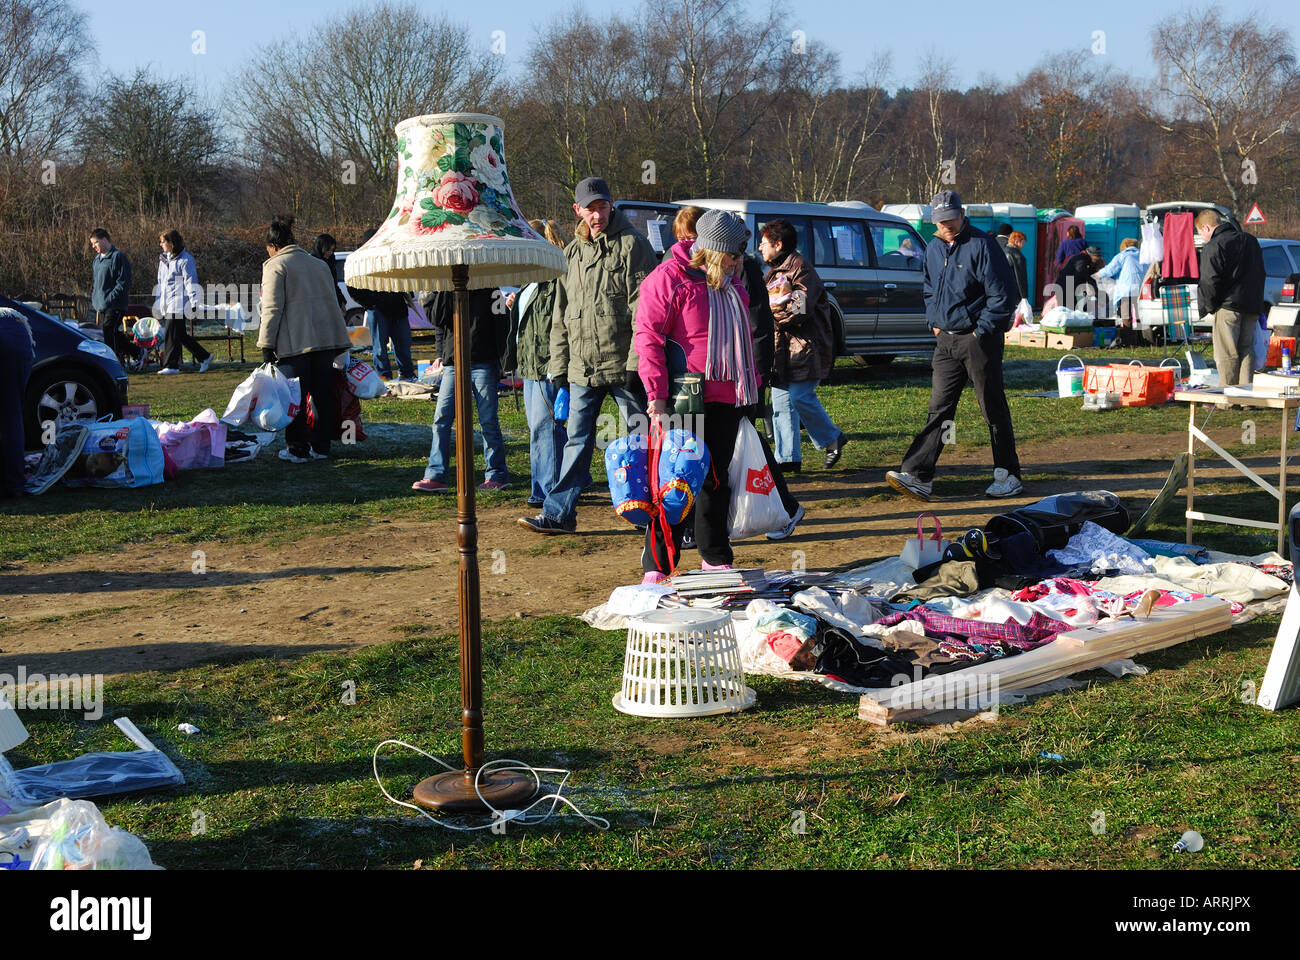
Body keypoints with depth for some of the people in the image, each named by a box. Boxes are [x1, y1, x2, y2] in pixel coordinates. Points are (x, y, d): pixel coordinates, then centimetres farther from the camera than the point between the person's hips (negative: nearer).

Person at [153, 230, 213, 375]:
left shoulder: (185, 259, -7)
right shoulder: (163, 259, 18)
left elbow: (191, 281, -11)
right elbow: (160, 282, 24)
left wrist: (194, 302, -15)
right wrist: (157, 302, 21)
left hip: (179, 304, -8)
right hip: (167, 305, 8)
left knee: (171, 335, -10)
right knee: (181, 335, 9)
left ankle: (171, 365, -4)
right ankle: (204, 357, 17)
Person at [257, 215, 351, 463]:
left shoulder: (275, 266, -1)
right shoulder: (319, 264, 20)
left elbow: (272, 309, -8)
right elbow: (333, 300, 24)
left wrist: (267, 344, -6)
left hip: (295, 341, -6)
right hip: (327, 338, 6)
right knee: (323, 393, 10)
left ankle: (297, 449, 3)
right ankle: (321, 447, 15)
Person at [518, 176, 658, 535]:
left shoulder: (632, 244, -4)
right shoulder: (571, 253, 14)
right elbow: (561, 315, 18)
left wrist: (637, 362, -15)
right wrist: (559, 365, 11)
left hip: (623, 365, -5)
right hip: (582, 368, 5)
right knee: (577, 441, 9)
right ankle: (559, 513, 14)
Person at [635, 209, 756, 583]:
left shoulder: (730, 283, 16)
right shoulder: (667, 279, -9)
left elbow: (744, 337, 27)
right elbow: (649, 339, -13)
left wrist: (750, 384, 21)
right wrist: (657, 395, -19)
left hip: (728, 400, 7)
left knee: (717, 479, 15)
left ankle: (715, 558, 27)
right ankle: (656, 568, 4)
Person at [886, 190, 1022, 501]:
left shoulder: (982, 245, -11)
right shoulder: (933, 248, 11)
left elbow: (1002, 295, -13)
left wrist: (981, 330, -13)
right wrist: (935, 322, 13)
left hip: (978, 339, -6)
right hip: (946, 340, 6)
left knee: (993, 409, 3)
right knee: (939, 408, 2)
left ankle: (1008, 475, 15)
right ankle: (918, 475, -3)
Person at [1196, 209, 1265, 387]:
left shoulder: (1213, 247, -9)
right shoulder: (1250, 240, 18)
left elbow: (1210, 282, -15)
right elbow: (1260, 274, 21)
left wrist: (1209, 306, -1)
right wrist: (1256, 303, 22)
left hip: (1228, 306, -8)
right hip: (1253, 305, 8)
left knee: (1227, 354, -4)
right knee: (1246, 350, 11)